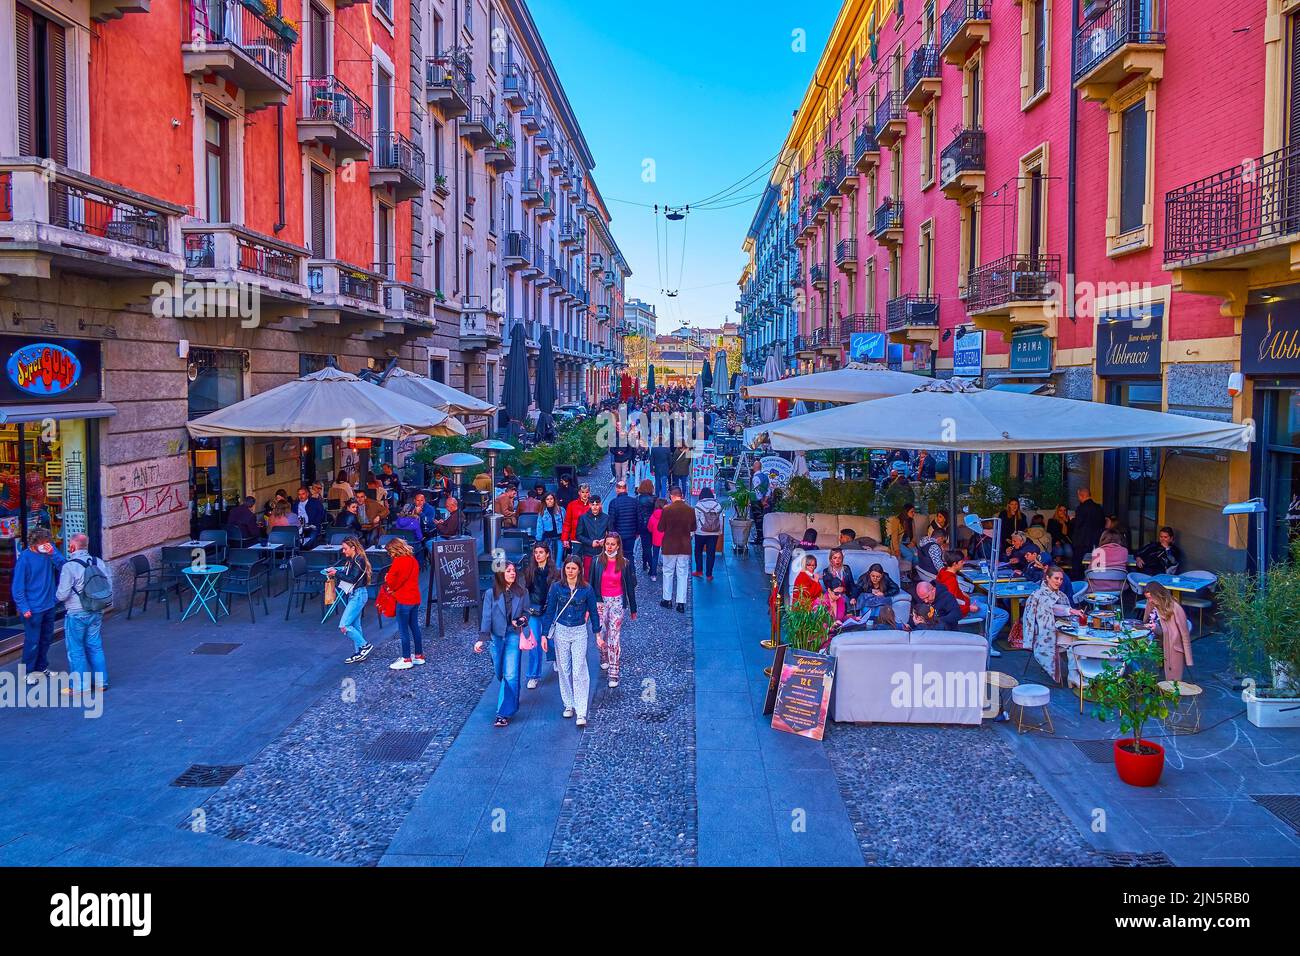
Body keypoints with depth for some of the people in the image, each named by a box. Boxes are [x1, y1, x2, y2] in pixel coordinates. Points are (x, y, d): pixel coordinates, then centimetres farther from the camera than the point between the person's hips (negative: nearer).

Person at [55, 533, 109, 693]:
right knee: (95, 646, 15)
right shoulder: (99, 562, 1)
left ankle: (80, 686, 12)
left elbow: (62, 594, -17)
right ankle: (101, 682, 21)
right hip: (97, 612, 6)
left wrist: (56, 597, 5)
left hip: (76, 614, -6)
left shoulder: (69, 567, -17)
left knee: (76, 649, 6)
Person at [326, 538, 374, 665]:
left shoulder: (359, 560, -15)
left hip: (358, 595, -10)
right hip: (352, 595, 10)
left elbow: (352, 579, -20)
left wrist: (337, 573, -16)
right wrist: (335, 571, -3)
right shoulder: (350, 560, 14)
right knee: (355, 626, 11)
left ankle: (365, 645, -3)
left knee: (344, 625, -12)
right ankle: (359, 652, 16)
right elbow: (345, 574, 12)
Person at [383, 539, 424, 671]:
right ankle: (419, 656, 21)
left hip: (404, 600, -8)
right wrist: (394, 587, 11)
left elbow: (390, 579, -15)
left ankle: (406, 660, 2)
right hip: (415, 599, 8)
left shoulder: (398, 561, -15)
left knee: (404, 630, -1)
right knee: (414, 626, 15)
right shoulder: (413, 560, 10)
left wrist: (389, 588, 6)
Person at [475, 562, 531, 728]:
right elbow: (487, 617, -5)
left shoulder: (521, 593, 1)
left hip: (514, 636, -1)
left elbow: (526, 612, 12)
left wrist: (523, 619, -11)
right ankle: (511, 699, 42)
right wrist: (482, 639, -13)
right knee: (500, 673, 14)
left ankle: (504, 713, -8)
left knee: (510, 675, -10)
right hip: (496, 637, 1)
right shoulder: (491, 594, -2)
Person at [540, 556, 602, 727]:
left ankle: (581, 712, -6)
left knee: (579, 671, -7)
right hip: (561, 631, 2)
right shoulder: (556, 587, -4)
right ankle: (569, 705, 23)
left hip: (579, 632, -2)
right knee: (564, 670, 9)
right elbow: (549, 611, 1)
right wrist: (544, 634, 0)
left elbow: (593, 612, 5)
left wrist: (598, 633, 6)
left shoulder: (586, 589, -6)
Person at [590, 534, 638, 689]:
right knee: (600, 634, 4)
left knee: (614, 636, -8)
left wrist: (633, 608, 8)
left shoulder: (625, 563, -2)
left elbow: (630, 586, 4)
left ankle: (614, 673, -4)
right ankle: (604, 658, 36)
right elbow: (592, 583, 5)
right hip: (601, 601, 2)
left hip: (617, 602, -2)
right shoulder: (597, 561, 0)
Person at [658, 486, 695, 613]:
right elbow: (693, 529, 5)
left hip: (669, 547, -2)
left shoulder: (666, 510, -14)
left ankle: (667, 599, 20)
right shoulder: (690, 510, -7)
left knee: (668, 572, 13)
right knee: (682, 574, 7)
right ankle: (681, 602, 6)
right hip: (685, 547, 2)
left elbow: (660, 529, -7)